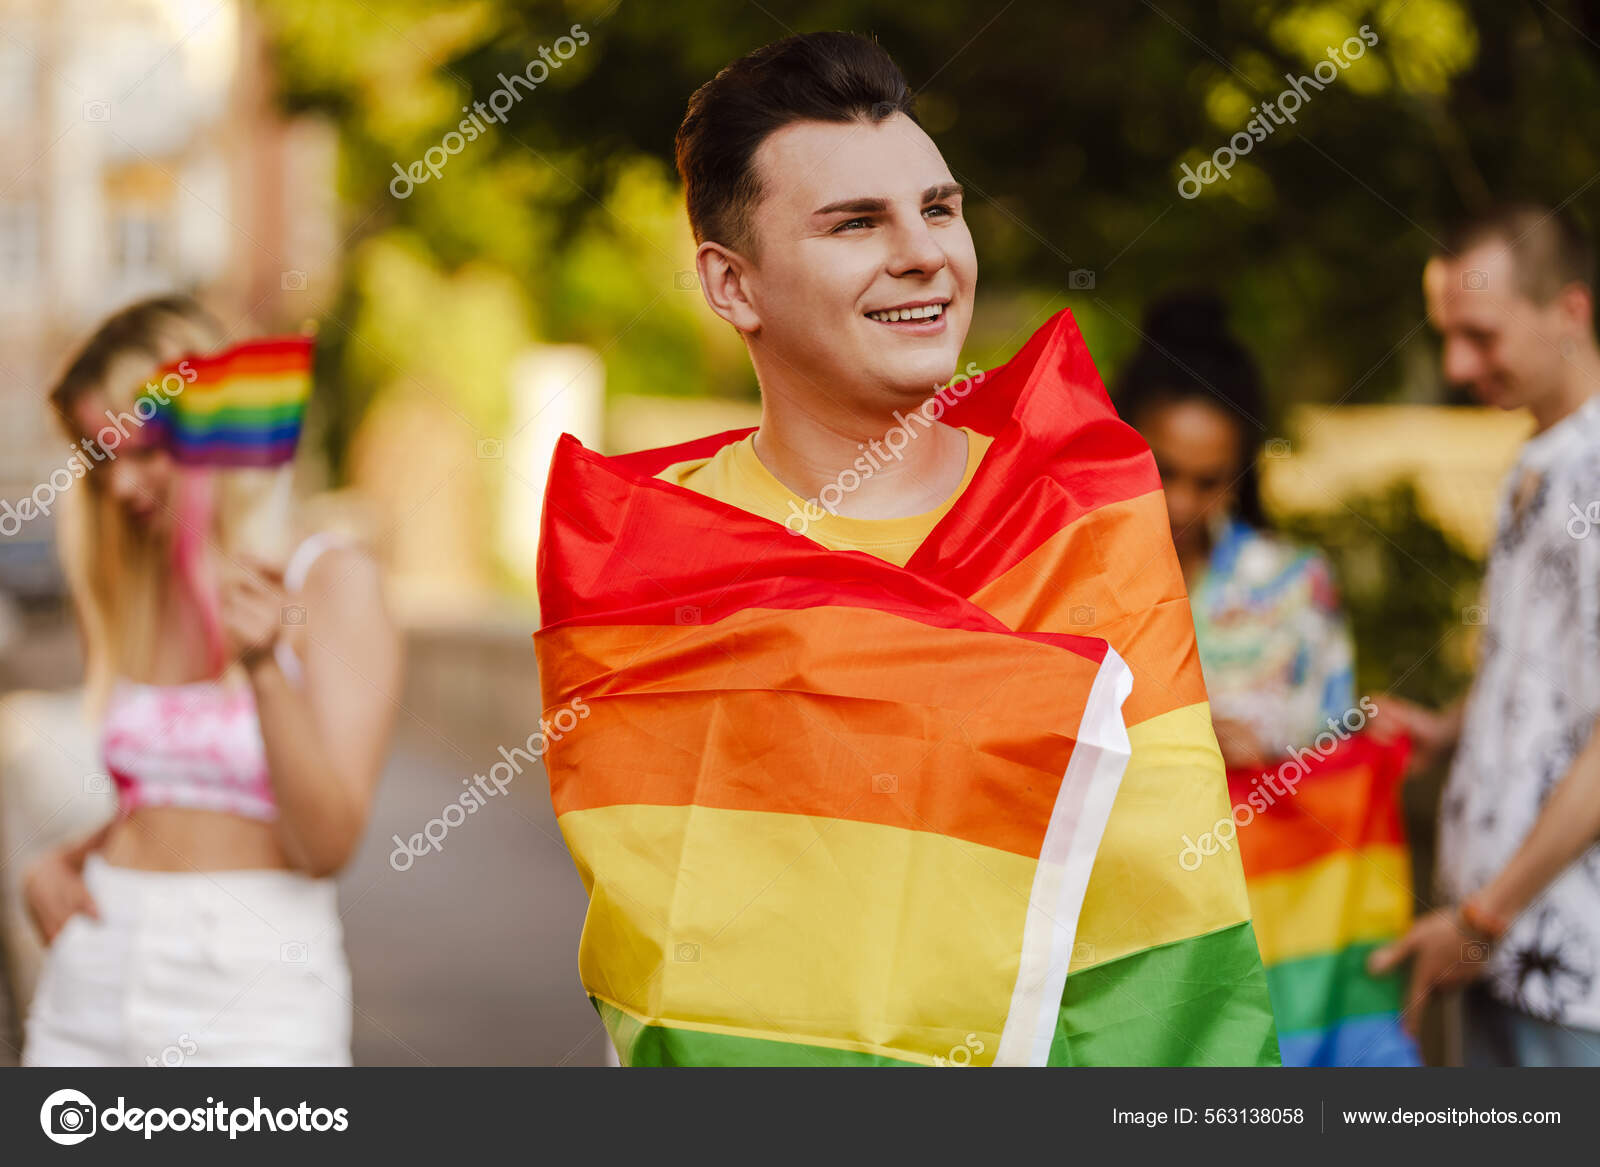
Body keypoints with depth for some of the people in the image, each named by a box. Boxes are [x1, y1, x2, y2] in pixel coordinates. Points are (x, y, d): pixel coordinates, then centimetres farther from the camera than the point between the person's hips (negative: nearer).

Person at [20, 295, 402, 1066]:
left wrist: (265, 667, -24)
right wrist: (61, 864, 1)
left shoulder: (330, 582, -6)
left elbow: (327, 843, -12)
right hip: (96, 970, 5)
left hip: (253, 982, -5)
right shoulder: (129, 590, 11)